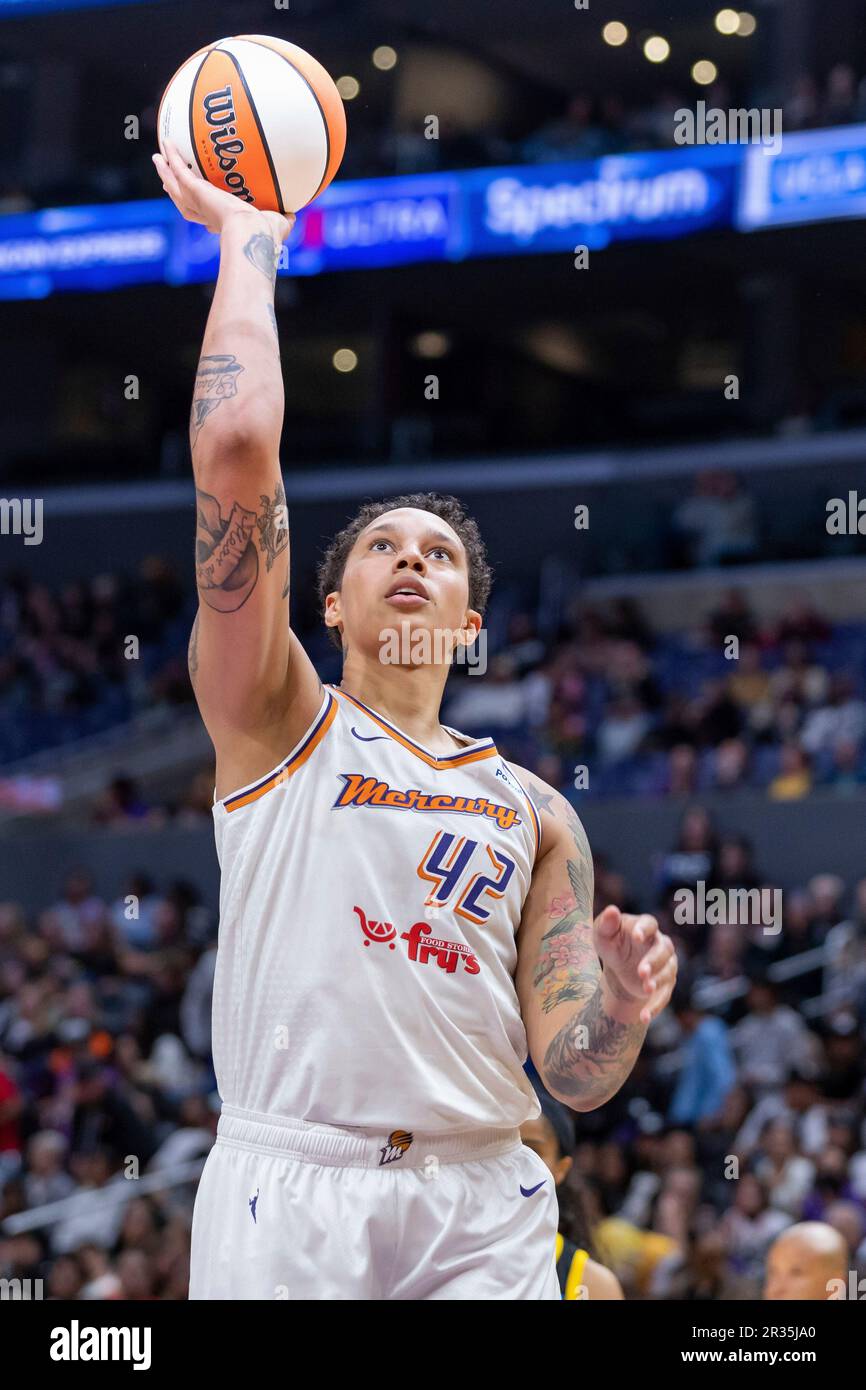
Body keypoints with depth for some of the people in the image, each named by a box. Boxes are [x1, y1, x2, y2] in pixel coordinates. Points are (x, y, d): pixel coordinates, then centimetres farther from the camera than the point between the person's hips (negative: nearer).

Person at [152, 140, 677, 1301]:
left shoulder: (536, 815, 17)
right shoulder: (278, 723, 10)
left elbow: (575, 1078, 11)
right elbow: (235, 451, -3)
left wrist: (622, 1008, -11)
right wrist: (246, 239, 4)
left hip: (483, 1211, 3)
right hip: (291, 1193, -2)